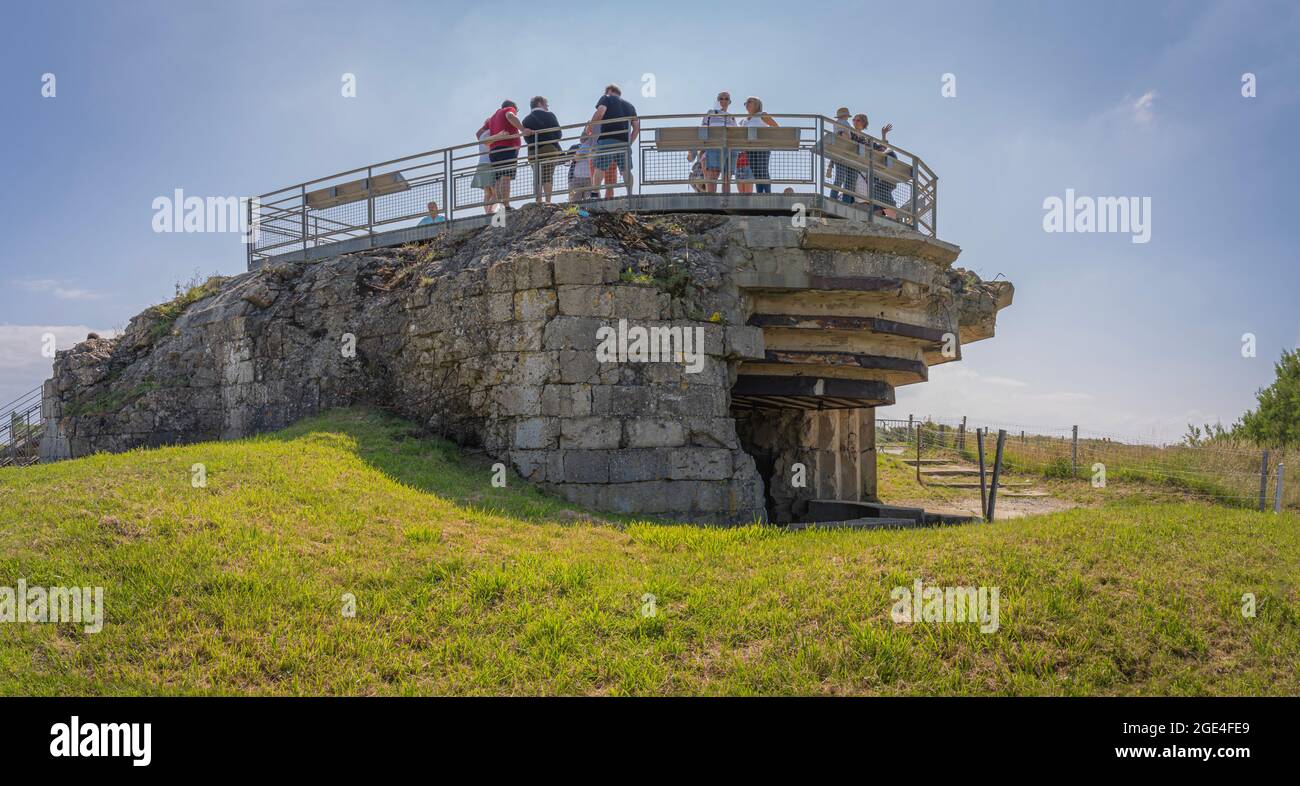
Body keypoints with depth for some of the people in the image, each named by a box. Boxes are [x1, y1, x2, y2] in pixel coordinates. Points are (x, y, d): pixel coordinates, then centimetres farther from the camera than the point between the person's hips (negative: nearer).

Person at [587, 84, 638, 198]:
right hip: (624, 141, 4)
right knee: (626, 170, 5)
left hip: (607, 139, -4)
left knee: (599, 168, -8)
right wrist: (630, 143, 22)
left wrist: (590, 126, 3)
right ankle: (630, 194, -4)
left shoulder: (607, 98, 14)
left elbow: (600, 111, -6)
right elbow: (637, 127, 19)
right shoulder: (630, 106, 28)